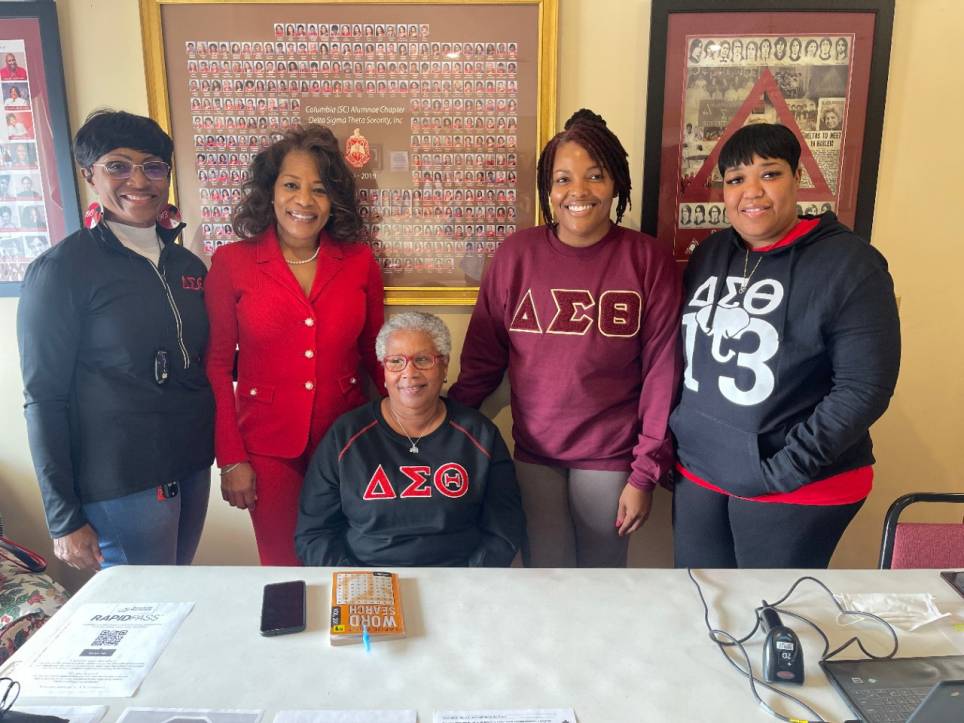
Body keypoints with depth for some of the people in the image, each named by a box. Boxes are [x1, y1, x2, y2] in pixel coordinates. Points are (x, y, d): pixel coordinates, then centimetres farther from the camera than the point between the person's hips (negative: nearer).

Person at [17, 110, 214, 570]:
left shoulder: (187, 265, 7)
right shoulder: (59, 270, -10)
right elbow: (44, 400, -9)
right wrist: (64, 518, -10)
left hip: (193, 470, 6)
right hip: (121, 486, -6)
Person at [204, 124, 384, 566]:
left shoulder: (359, 260, -2)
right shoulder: (231, 262, -7)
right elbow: (217, 365, -3)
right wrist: (230, 459, -5)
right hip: (267, 445, -1)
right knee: (282, 566, 13)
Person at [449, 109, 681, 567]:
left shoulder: (649, 261, -6)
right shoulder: (516, 254, -4)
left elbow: (661, 372, -6)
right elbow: (484, 357, 1)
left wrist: (646, 472, -6)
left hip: (610, 458, 0)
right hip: (533, 453, 1)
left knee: (602, 569, 17)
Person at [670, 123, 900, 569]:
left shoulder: (848, 263, -11)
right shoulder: (709, 254, 6)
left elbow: (865, 388, -15)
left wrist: (786, 469, -17)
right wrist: (674, 440, 5)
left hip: (798, 491, -5)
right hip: (697, 473, 5)